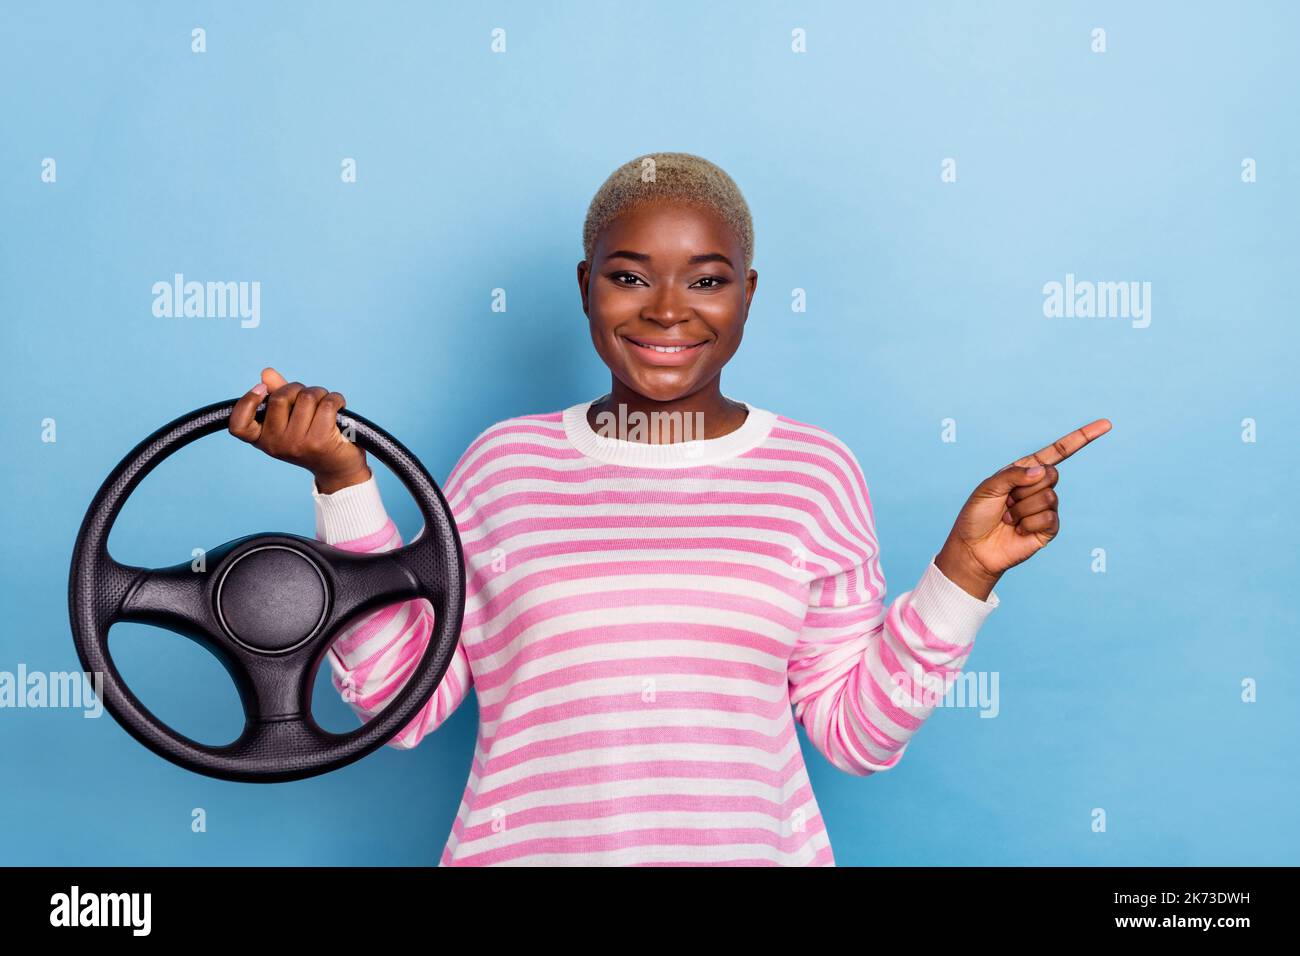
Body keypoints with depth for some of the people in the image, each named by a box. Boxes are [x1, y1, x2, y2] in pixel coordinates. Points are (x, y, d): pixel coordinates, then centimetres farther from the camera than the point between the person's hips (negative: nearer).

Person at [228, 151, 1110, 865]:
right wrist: (345, 480, -9)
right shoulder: (502, 462, -1)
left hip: (754, 846, 0)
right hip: (522, 847, 0)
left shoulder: (816, 471, -1)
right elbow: (399, 699, -4)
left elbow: (860, 731, 0)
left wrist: (966, 568, -10)